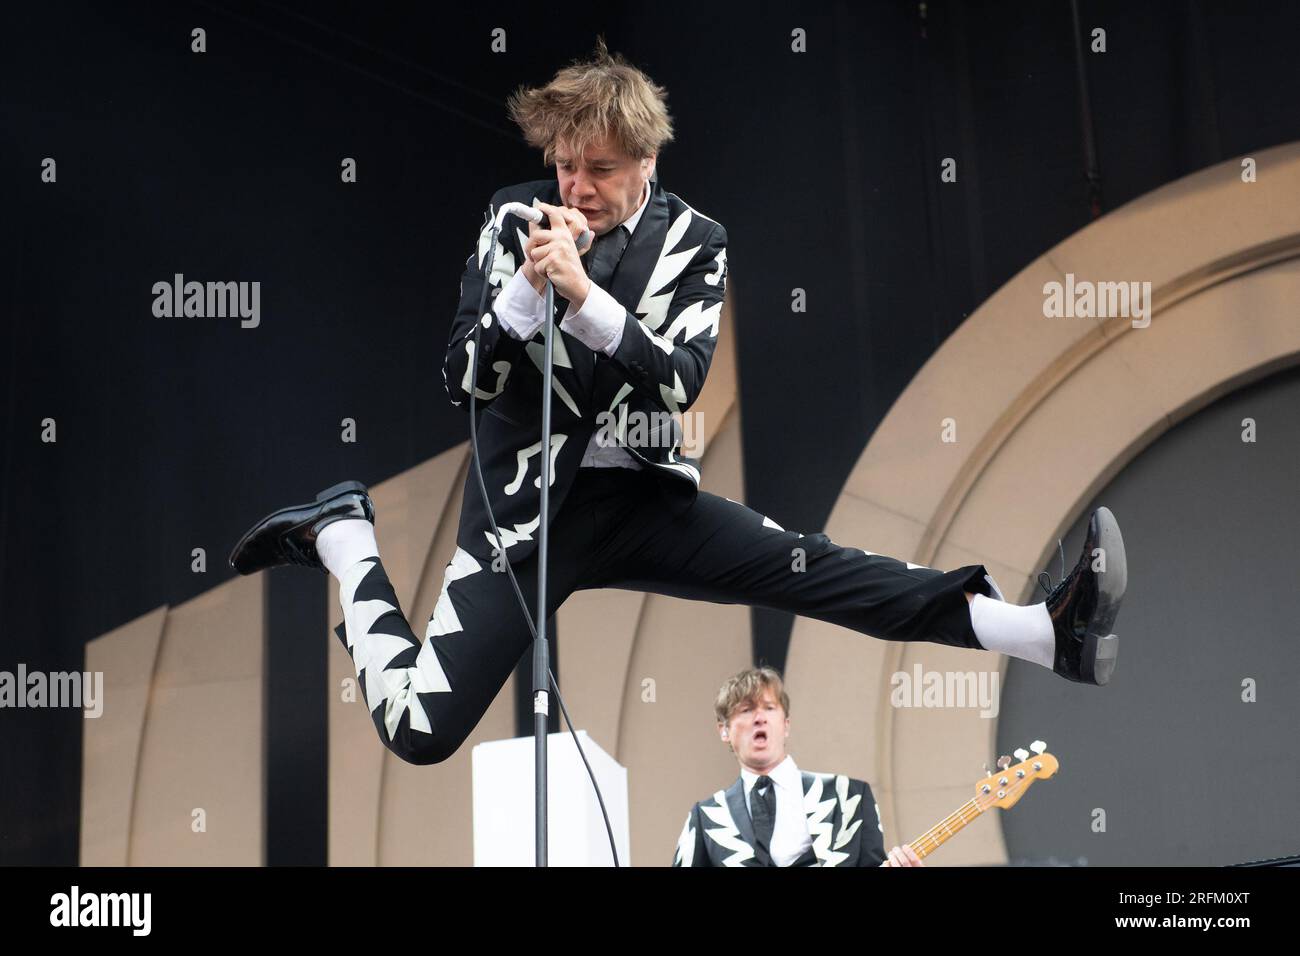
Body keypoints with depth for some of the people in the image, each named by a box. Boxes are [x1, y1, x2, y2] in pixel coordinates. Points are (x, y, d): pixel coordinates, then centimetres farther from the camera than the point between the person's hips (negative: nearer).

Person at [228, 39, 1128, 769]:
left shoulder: (693, 239, -1)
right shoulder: (516, 217, -3)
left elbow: (682, 380, -15)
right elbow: (464, 379, -6)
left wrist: (582, 293, -27)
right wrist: (528, 287, -23)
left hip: (645, 495, 2)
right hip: (525, 502, -2)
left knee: (811, 569, -19)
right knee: (417, 728, -12)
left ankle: (1052, 634, -25)